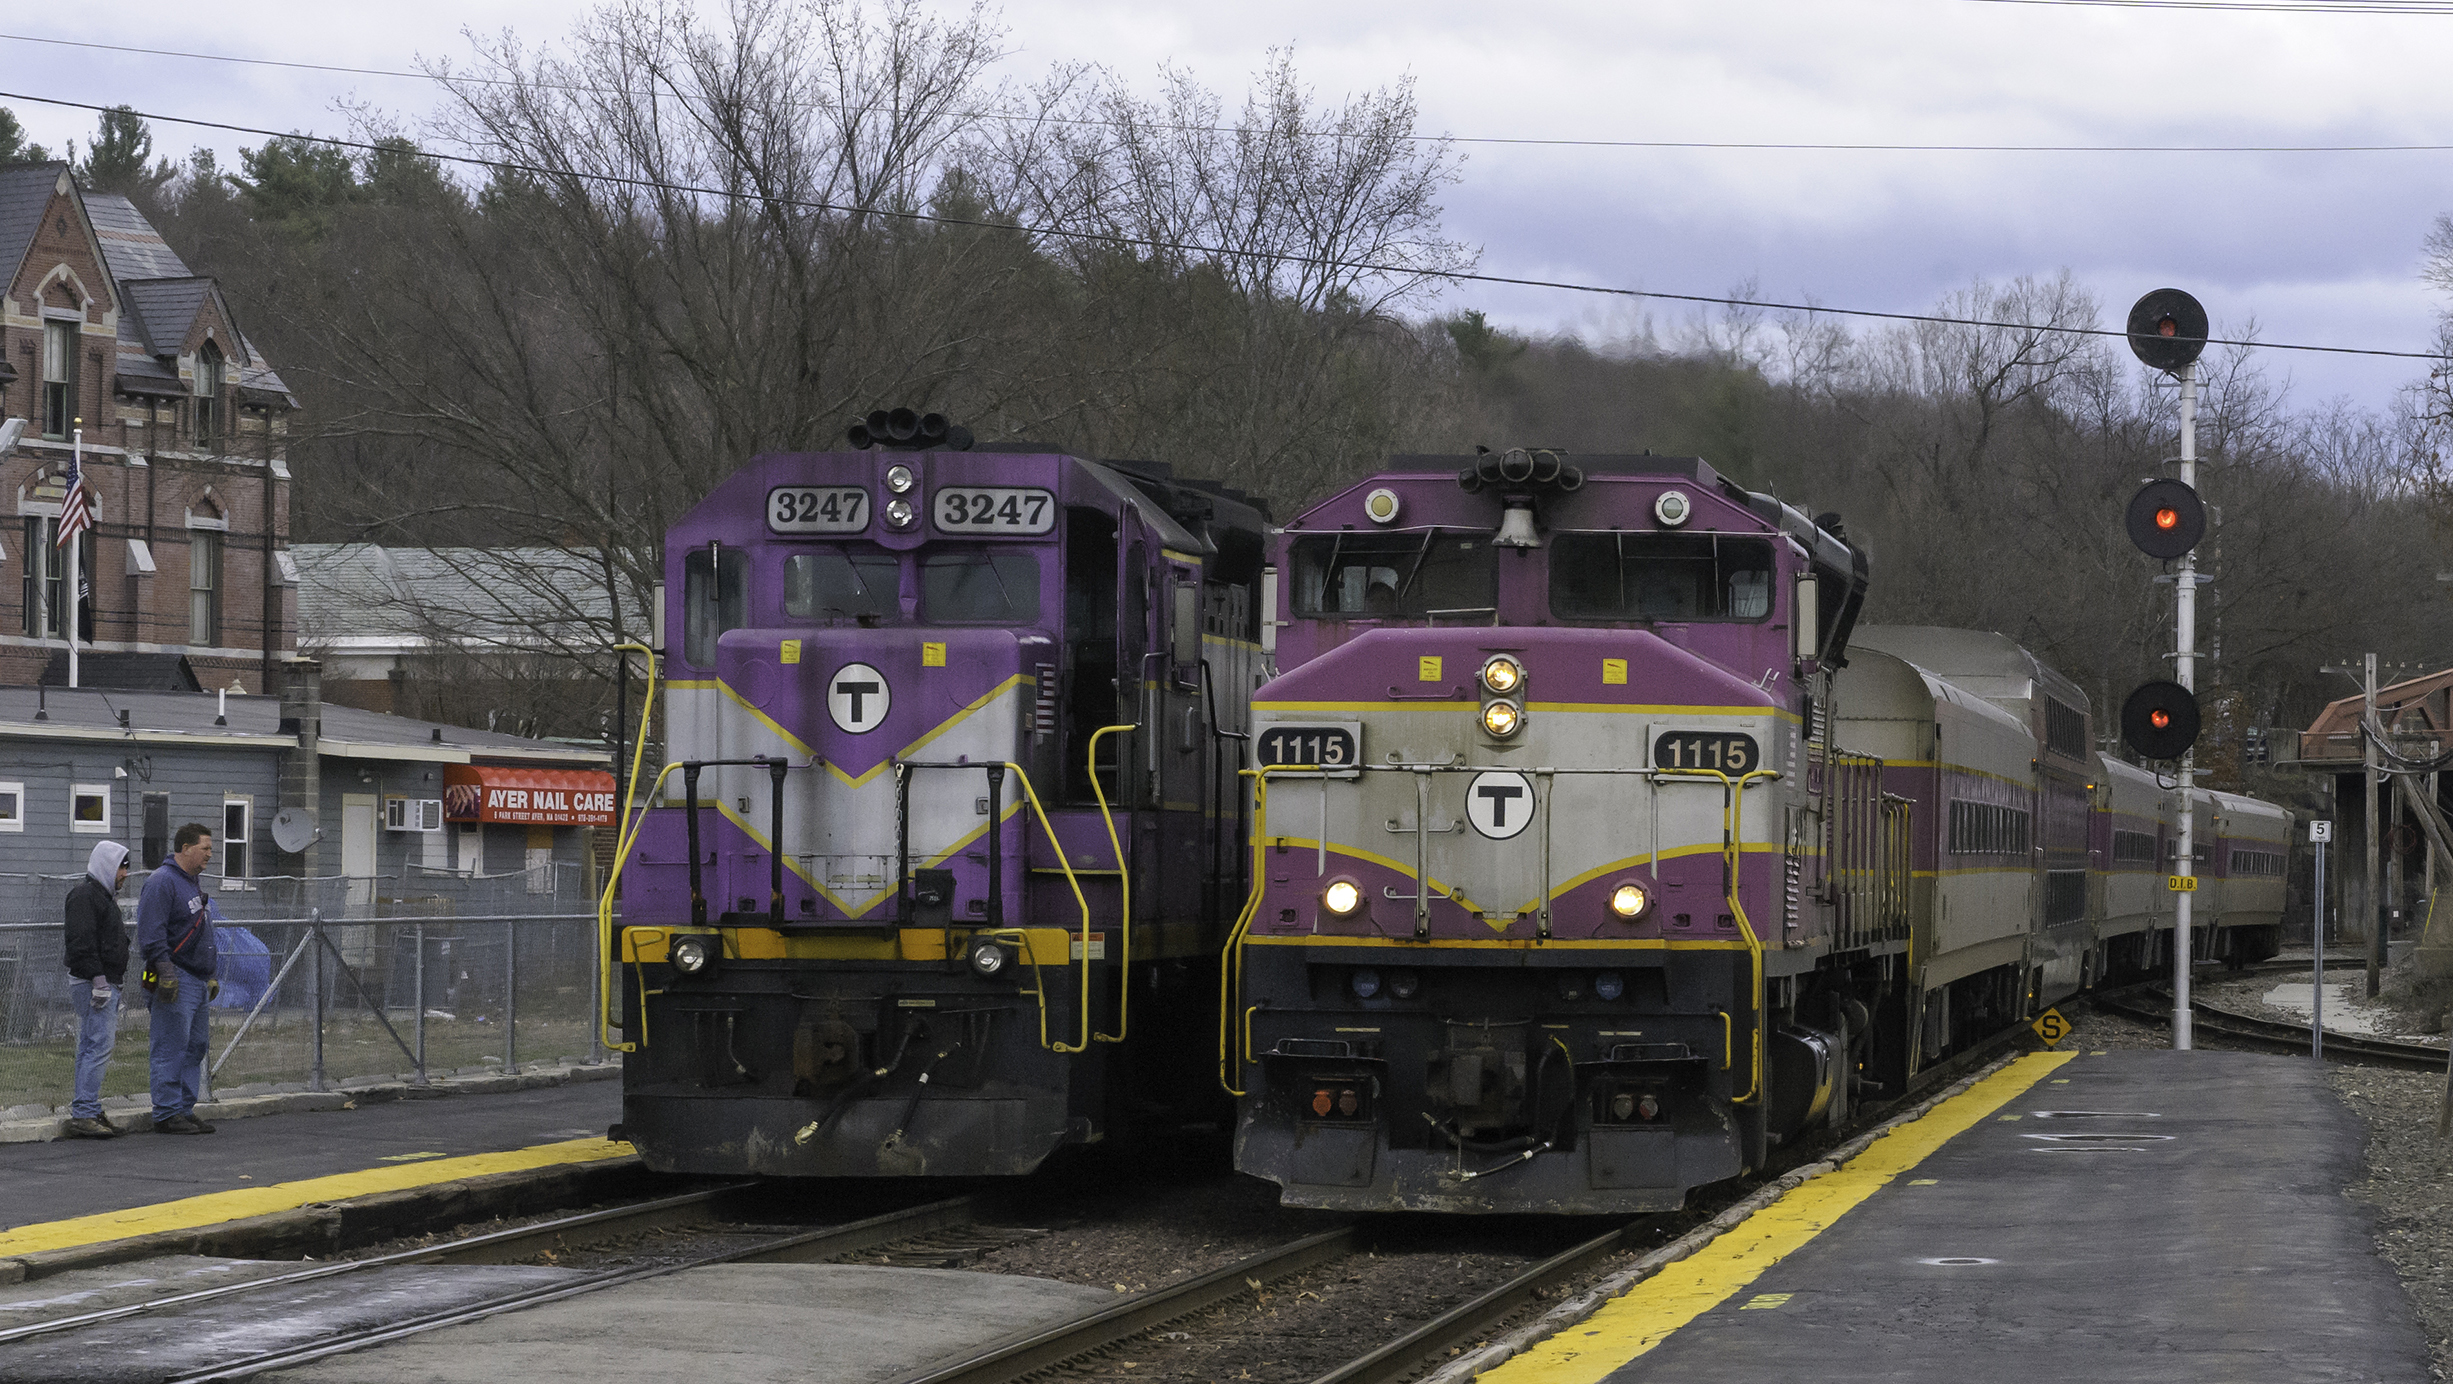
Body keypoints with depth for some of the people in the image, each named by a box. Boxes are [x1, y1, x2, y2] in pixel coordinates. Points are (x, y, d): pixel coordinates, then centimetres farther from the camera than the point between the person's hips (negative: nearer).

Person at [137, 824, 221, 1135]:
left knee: (196, 1047, 10)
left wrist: (211, 975, 26)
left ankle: (184, 1110, 15)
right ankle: (167, 1114, -7)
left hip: (199, 980, 10)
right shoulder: (163, 882, -11)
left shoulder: (195, 881, 20)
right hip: (177, 980, -10)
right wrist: (166, 972, -23)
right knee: (172, 1048, -9)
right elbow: (151, 933, -18)